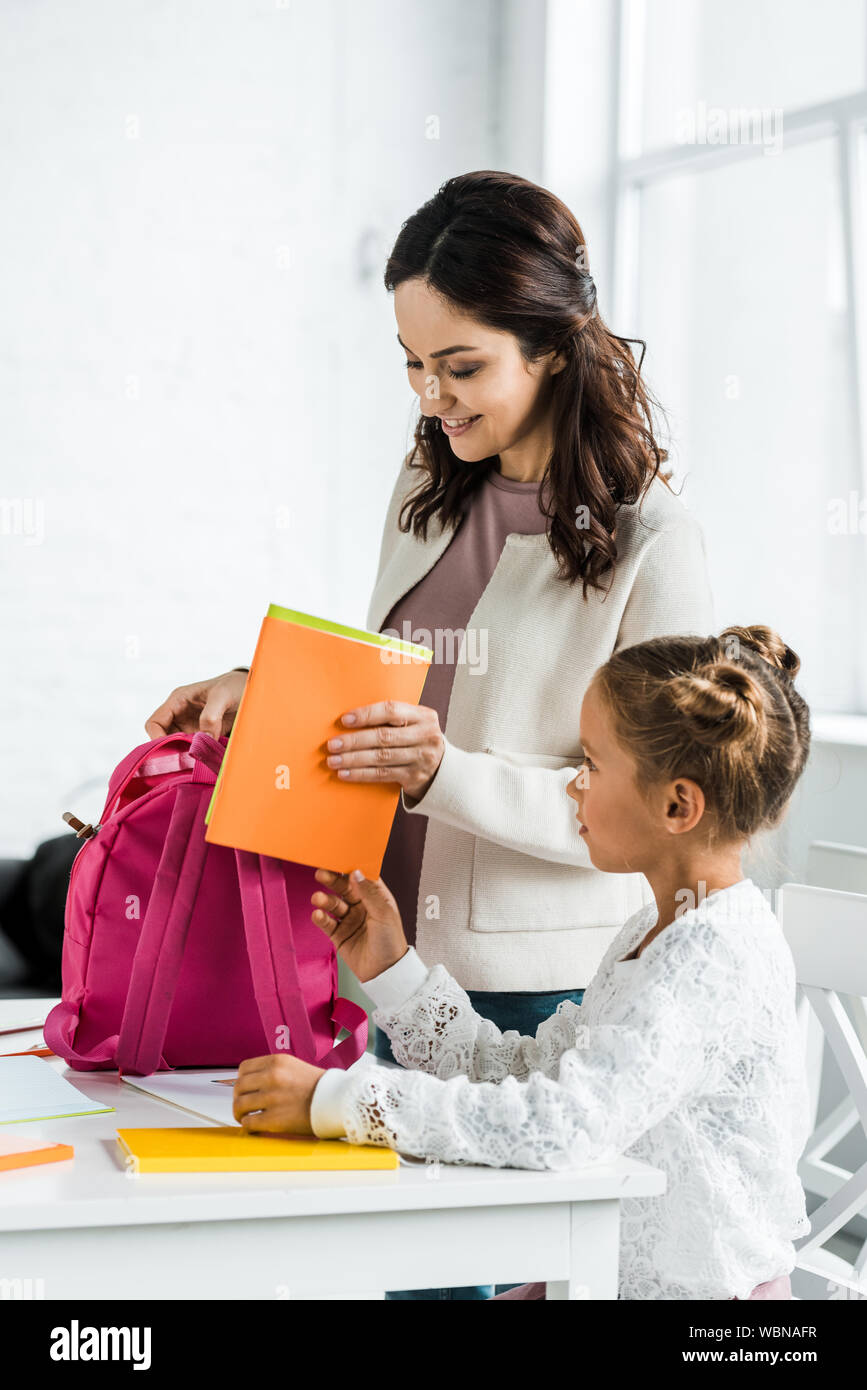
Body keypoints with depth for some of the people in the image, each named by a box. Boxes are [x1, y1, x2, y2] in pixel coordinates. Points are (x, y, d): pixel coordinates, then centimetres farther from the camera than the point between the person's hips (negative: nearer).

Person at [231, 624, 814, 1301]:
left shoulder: (718, 958, -21)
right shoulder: (656, 932, 11)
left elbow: (563, 1122, -31)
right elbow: (516, 1072, 11)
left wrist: (335, 1099, -28)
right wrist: (392, 971, 5)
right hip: (610, 1275, 9)